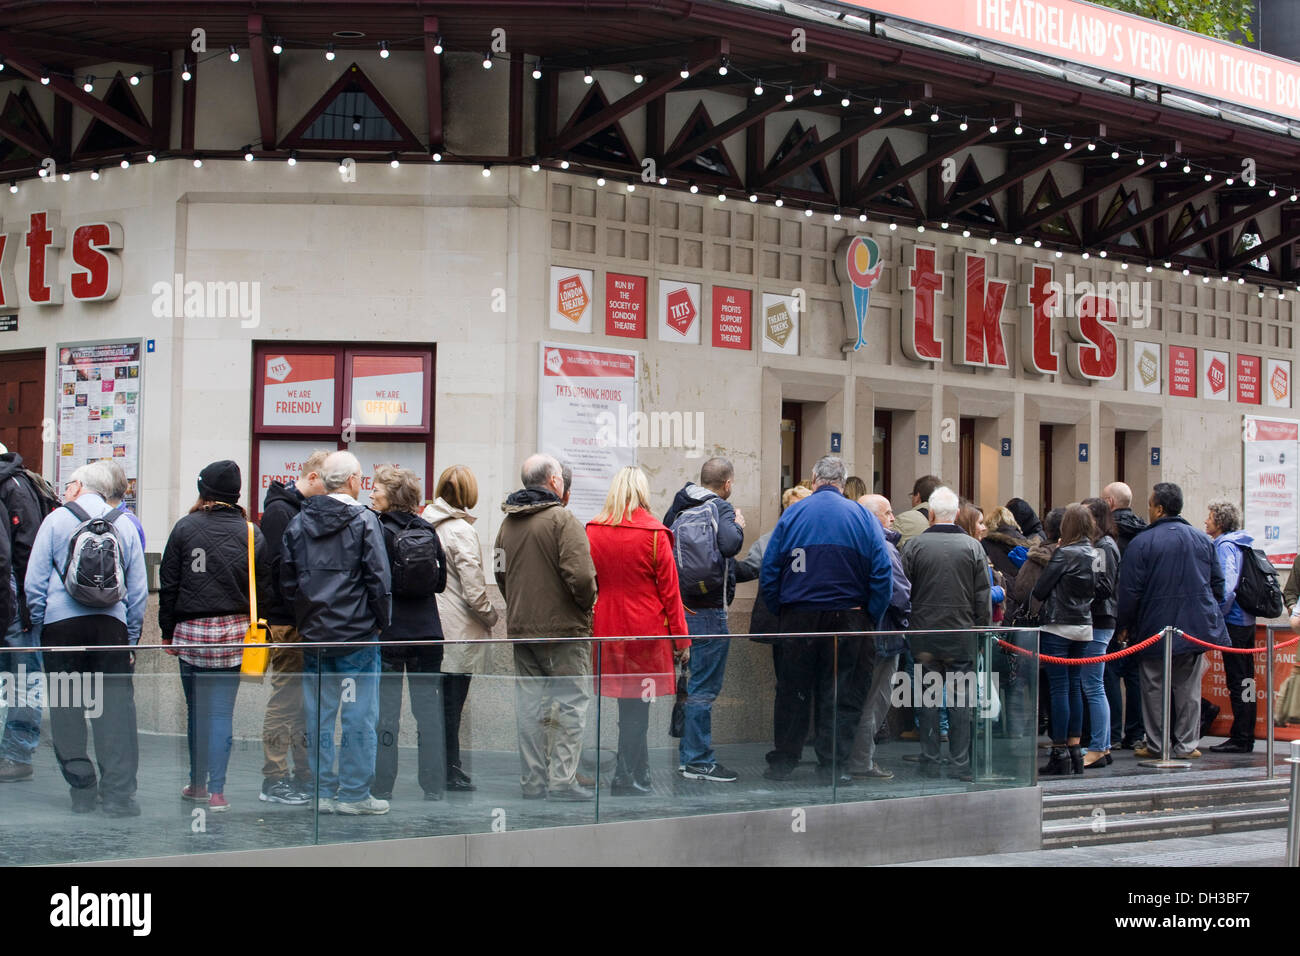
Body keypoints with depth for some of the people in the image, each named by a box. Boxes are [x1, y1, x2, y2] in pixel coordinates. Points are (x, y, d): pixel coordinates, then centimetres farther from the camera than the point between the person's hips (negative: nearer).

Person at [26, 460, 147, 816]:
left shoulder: (56, 520, 4)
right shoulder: (124, 524, 12)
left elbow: (34, 583, 1)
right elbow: (139, 590, 12)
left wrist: (39, 626, 10)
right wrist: (131, 638, 17)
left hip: (62, 624, -2)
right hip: (111, 625, 2)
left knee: (66, 709, 7)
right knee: (116, 708, -1)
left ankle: (81, 789, 7)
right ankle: (118, 793, -6)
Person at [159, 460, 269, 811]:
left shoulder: (185, 528, -2)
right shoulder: (251, 533, -1)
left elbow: (168, 584, 0)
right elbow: (264, 588, 0)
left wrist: (168, 631, 8)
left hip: (191, 631, 0)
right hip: (233, 632, 0)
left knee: (196, 710, 13)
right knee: (222, 712, 1)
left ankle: (198, 784, 23)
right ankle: (216, 790, -5)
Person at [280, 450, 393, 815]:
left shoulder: (298, 523, 7)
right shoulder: (363, 521, -8)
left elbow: (287, 581, 10)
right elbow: (379, 579, -10)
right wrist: (382, 622, 2)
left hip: (313, 635, 5)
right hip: (357, 635, -5)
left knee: (318, 715, 9)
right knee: (359, 714, 1)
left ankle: (322, 792, 13)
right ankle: (355, 794, 4)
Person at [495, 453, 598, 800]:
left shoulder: (508, 523, 11)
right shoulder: (561, 518, -13)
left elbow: (501, 575, 17)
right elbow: (580, 574, -21)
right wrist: (587, 603, -4)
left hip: (521, 628, 7)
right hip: (564, 628, -7)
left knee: (529, 704, 10)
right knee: (570, 703, -1)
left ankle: (533, 781, 13)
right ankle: (562, 781, -4)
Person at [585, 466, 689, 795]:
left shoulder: (593, 531, 1)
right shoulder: (654, 533, -9)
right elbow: (669, 589, -6)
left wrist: (590, 626, 15)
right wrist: (681, 637, 0)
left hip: (606, 630, 4)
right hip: (645, 630, -4)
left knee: (631, 707, 12)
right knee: (636, 708, 3)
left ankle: (640, 777, 19)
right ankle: (626, 780, 6)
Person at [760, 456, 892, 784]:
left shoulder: (792, 514, 3)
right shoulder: (862, 516, 1)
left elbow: (769, 571, 0)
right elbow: (882, 572, -5)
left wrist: (779, 611, 7)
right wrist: (871, 620, 0)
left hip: (798, 616, 1)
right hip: (847, 618, -1)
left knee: (793, 690, 10)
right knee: (841, 693, 6)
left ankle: (782, 762, 15)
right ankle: (834, 766, 6)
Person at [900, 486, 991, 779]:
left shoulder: (914, 545, -4)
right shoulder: (972, 547, -2)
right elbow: (983, 596, 1)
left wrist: (904, 628, 9)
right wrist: (983, 632, 9)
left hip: (924, 633, 0)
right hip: (962, 636, 0)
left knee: (928, 699, 6)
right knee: (961, 700, 5)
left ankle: (930, 762, 9)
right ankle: (961, 764, 5)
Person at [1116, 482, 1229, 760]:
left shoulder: (1141, 542, -9)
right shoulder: (1203, 540, 6)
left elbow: (1130, 590, -10)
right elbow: (1218, 584, 11)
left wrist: (1123, 624, 2)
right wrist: (1209, 612, 25)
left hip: (1155, 627, -4)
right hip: (1196, 627, 4)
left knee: (1155, 687, 5)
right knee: (1189, 687, 8)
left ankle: (1156, 745, 7)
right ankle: (1185, 744, 9)